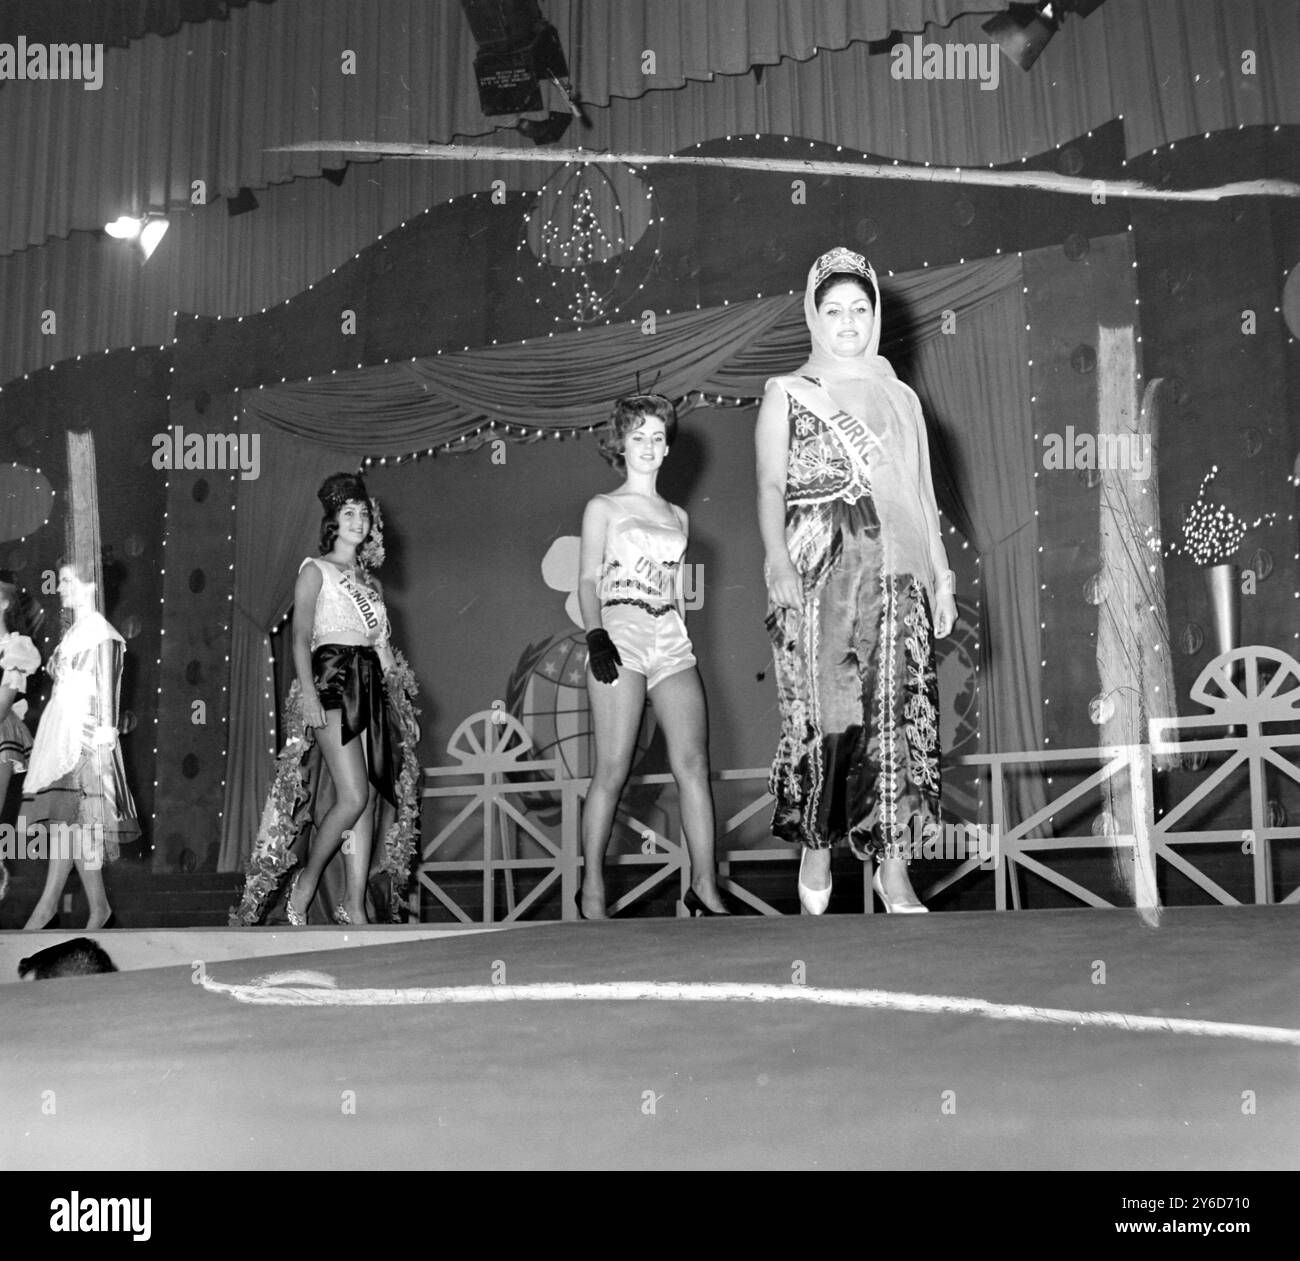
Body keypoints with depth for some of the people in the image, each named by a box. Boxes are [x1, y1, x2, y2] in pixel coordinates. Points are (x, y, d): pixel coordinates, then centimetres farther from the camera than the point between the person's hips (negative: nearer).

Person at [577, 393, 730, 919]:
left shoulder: (677, 517, 22)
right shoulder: (604, 507, 10)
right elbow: (587, 580, 1)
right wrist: (596, 636, -15)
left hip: (673, 644, 4)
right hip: (621, 638, -4)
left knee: (694, 763, -8)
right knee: (612, 770, -9)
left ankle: (704, 886, -8)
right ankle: (592, 887, 0)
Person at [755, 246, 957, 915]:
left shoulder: (900, 398, 20)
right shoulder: (786, 394, 10)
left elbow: (922, 495, 18)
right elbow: (770, 485, -1)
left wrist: (942, 573, 10)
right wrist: (777, 558, -16)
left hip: (895, 569, 3)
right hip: (817, 569, -2)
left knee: (896, 710, -4)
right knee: (823, 709, -6)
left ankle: (892, 864, -1)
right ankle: (816, 844, 11)